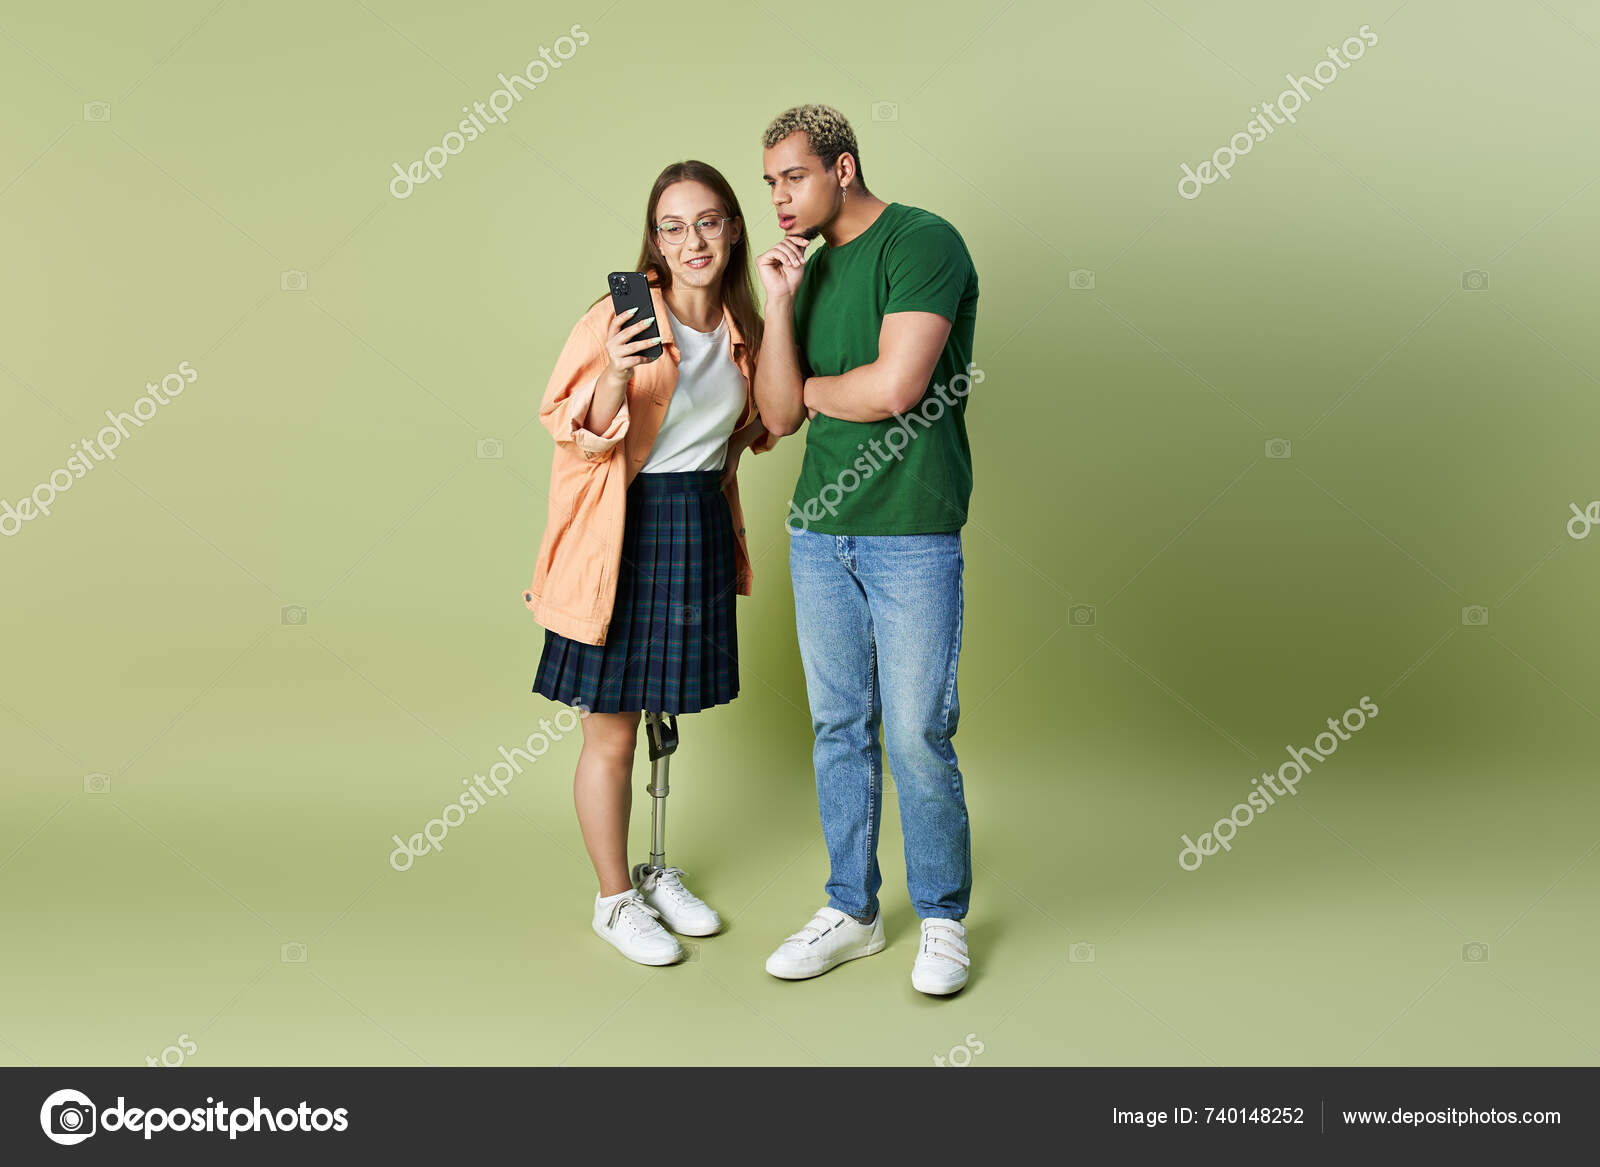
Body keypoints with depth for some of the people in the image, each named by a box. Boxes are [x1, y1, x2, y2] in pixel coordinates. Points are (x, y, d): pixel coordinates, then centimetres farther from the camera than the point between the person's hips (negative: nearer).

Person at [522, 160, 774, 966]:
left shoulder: (741, 328, 6)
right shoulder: (619, 317, -12)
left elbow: (765, 424, 10)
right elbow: (577, 434, -10)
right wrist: (616, 376, -31)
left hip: (702, 529, 6)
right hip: (621, 535, -5)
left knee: (663, 716, 19)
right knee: (611, 735, 4)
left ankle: (654, 873, 36)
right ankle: (614, 899, 22)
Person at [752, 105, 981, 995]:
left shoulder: (922, 242, -8)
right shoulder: (813, 271, 14)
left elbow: (893, 387, -19)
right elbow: (779, 415, 8)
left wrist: (813, 386, 0)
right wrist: (779, 304, -3)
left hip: (912, 536, -7)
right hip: (819, 530, 7)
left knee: (918, 736, 0)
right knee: (839, 730, 12)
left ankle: (943, 920, 19)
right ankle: (852, 911, 26)